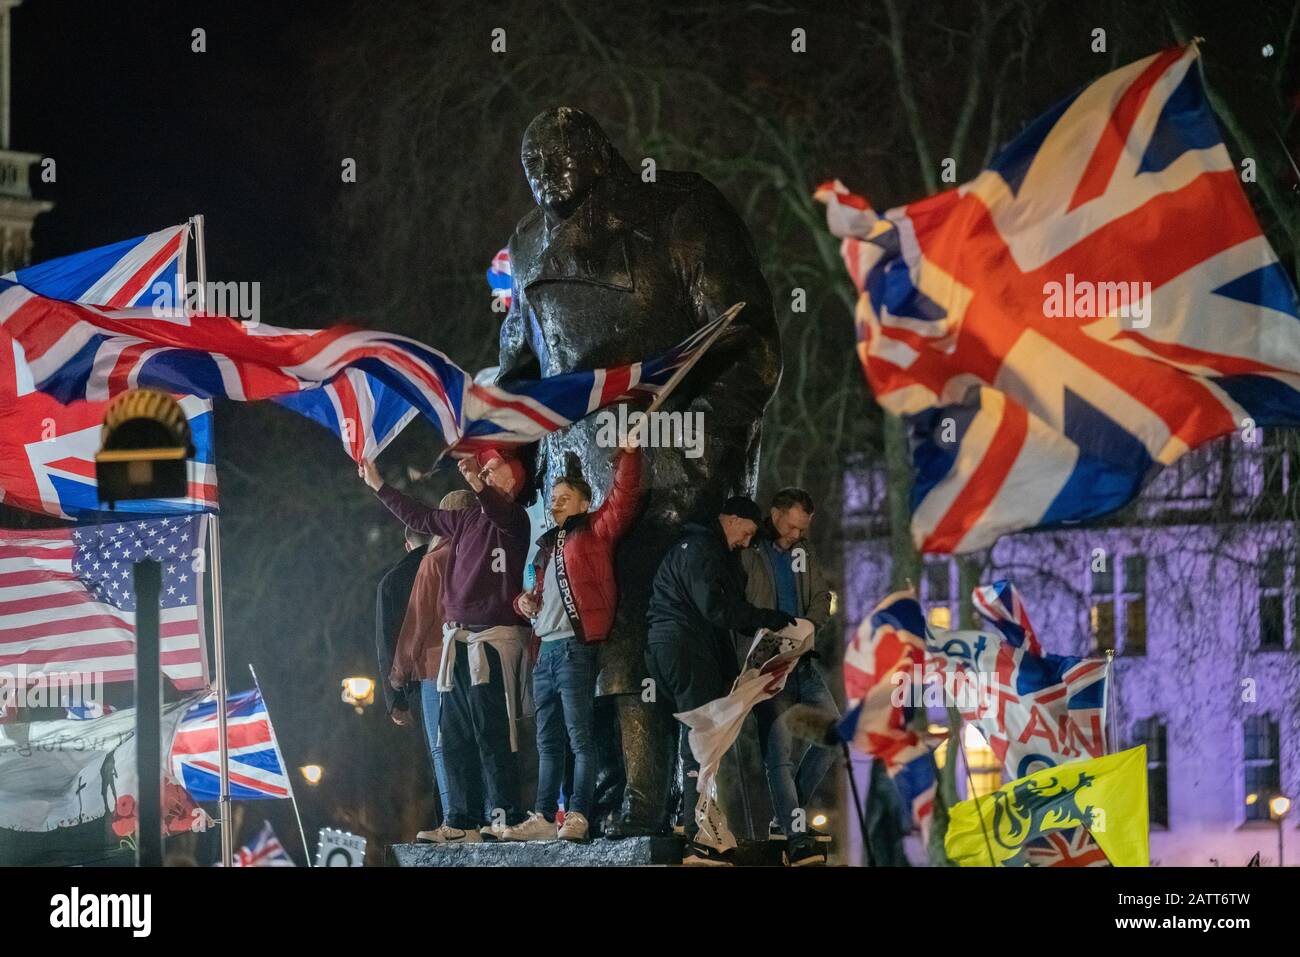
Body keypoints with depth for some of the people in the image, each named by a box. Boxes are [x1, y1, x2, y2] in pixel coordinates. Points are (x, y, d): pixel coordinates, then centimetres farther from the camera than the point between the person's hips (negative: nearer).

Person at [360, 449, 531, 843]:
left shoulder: (513, 519, -3)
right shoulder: (466, 520, 17)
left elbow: (498, 510, -27)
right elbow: (420, 517, 33)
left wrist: (477, 485, -47)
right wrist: (379, 486, 40)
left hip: (494, 639, -8)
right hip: (458, 640, 8)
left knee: (492, 733, -11)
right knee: (454, 737, 7)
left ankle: (504, 815, -10)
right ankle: (461, 821, 10)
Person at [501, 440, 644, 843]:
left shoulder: (594, 532, 2)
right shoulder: (548, 545, 24)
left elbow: (623, 499, -14)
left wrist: (628, 455, -23)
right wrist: (525, 601, 11)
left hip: (574, 646, -8)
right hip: (545, 648, 8)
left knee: (580, 736, -10)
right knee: (548, 742, 8)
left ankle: (577, 816, -14)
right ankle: (544, 817, 9)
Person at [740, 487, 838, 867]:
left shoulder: (802, 550, 10)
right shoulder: (747, 553, -11)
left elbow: (822, 597, 12)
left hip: (801, 661, 7)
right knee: (779, 750, -11)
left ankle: (789, 817, 16)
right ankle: (796, 839, -15)